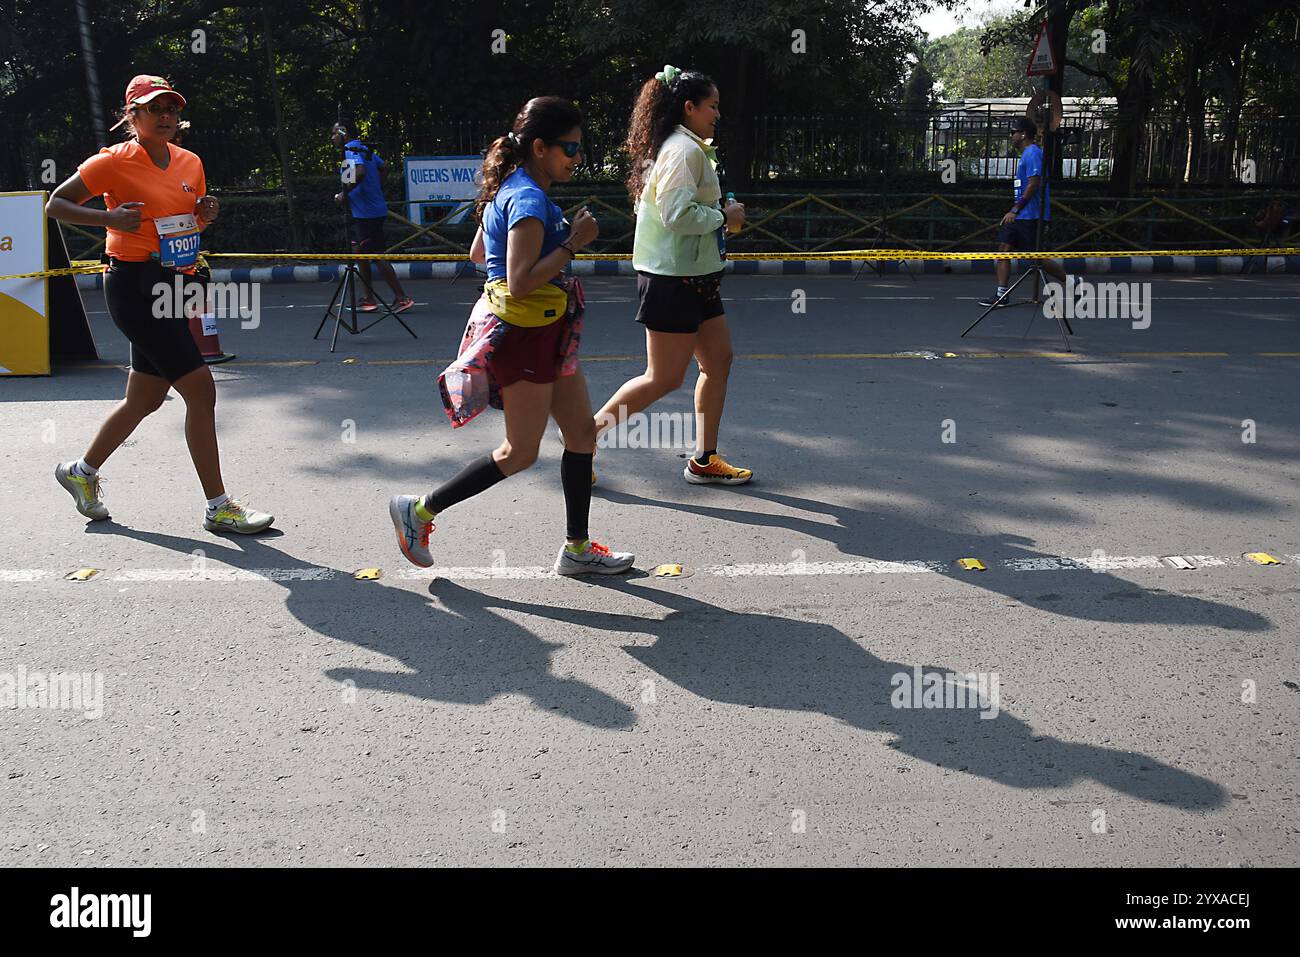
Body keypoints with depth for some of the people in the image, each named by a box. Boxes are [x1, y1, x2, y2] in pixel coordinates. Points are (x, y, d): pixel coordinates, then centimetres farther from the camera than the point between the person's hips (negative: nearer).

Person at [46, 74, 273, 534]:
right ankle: (218, 507, -5)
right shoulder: (113, 161, -7)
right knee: (200, 388, -13)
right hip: (133, 285, -8)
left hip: (170, 286, 8)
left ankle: (82, 472, 38)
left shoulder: (190, 163, 11)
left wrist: (206, 214, 2)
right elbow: (55, 204, -1)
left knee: (145, 398, 15)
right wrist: (109, 217, -16)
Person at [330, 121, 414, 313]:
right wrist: (377, 192, 27)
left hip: (366, 213, -10)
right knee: (359, 252, 15)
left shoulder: (351, 150, -13)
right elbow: (383, 167, 25)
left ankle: (402, 298, -5)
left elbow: (360, 172, -30)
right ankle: (369, 299, 18)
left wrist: (343, 193, -20)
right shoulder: (363, 148, 15)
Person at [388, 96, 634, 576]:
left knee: (582, 433, 11)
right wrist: (572, 244, -21)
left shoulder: (512, 190, 11)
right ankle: (420, 510, 12)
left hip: (547, 331, 10)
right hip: (524, 333, -10)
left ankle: (577, 548, 20)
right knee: (520, 453, 0)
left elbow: (477, 253, 20)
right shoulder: (530, 201, -20)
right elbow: (519, 284, -27)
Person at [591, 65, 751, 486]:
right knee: (665, 378, -5)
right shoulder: (685, 149, -16)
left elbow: (671, 208, 21)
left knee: (719, 360, 11)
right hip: (675, 278, -11)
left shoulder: (681, 147, 17)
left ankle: (704, 460, 17)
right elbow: (678, 213, -26)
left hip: (695, 277, 11)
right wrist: (724, 217, -13)